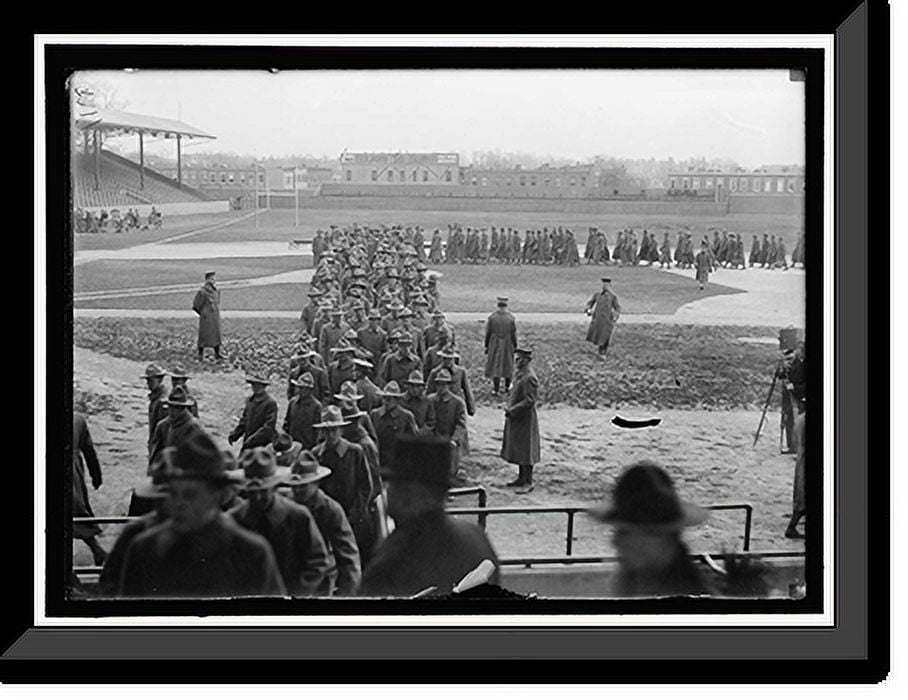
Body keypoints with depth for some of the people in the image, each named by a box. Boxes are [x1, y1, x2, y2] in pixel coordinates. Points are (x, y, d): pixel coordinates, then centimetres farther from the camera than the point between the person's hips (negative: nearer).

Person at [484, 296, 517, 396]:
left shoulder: (491, 317, -10)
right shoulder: (511, 317, -11)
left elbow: (487, 333, -5)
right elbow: (514, 334, -7)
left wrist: (486, 346, 5)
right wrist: (515, 347, 4)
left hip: (494, 345, 0)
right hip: (508, 345, 0)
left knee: (495, 366, 4)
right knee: (508, 364, 19)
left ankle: (495, 389, -6)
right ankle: (507, 386, 35)